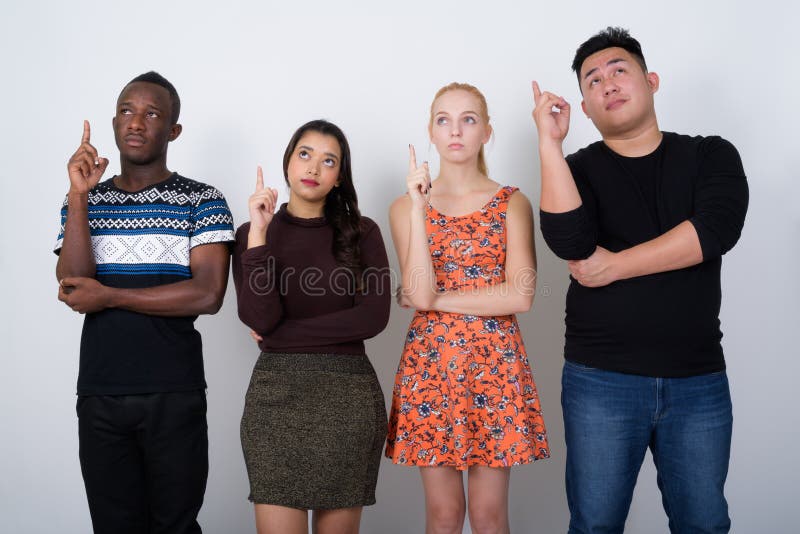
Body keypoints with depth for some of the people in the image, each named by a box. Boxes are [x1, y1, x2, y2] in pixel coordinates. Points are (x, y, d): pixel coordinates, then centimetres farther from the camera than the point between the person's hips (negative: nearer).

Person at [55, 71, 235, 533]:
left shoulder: (203, 202, -2)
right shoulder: (85, 202, 9)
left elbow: (208, 295, -14)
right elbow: (73, 289, -5)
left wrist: (109, 296, -11)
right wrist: (79, 196, -12)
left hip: (175, 395, -3)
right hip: (99, 394, 3)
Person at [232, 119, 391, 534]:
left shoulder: (362, 233, 4)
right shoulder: (252, 233, 5)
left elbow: (373, 317, -9)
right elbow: (259, 318, -10)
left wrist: (282, 332, -8)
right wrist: (259, 233, -12)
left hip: (349, 394, 1)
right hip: (275, 392, 0)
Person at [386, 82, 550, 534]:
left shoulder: (513, 203, 2)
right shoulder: (407, 205, 4)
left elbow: (520, 295, -11)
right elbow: (420, 293, -10)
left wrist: (435, 299, -9)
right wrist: (418, 206, -13)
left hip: (496, 365, -1)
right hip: (431, 366, 1)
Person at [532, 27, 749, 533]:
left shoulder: (712, 155, 5)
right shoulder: (578, 169, 3)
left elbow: (717, 229, -15)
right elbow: (571, 243, -18)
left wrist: (614, 267, -14)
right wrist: (550, 142, -17)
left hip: (699, 380, 1)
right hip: (600, 379, 0)